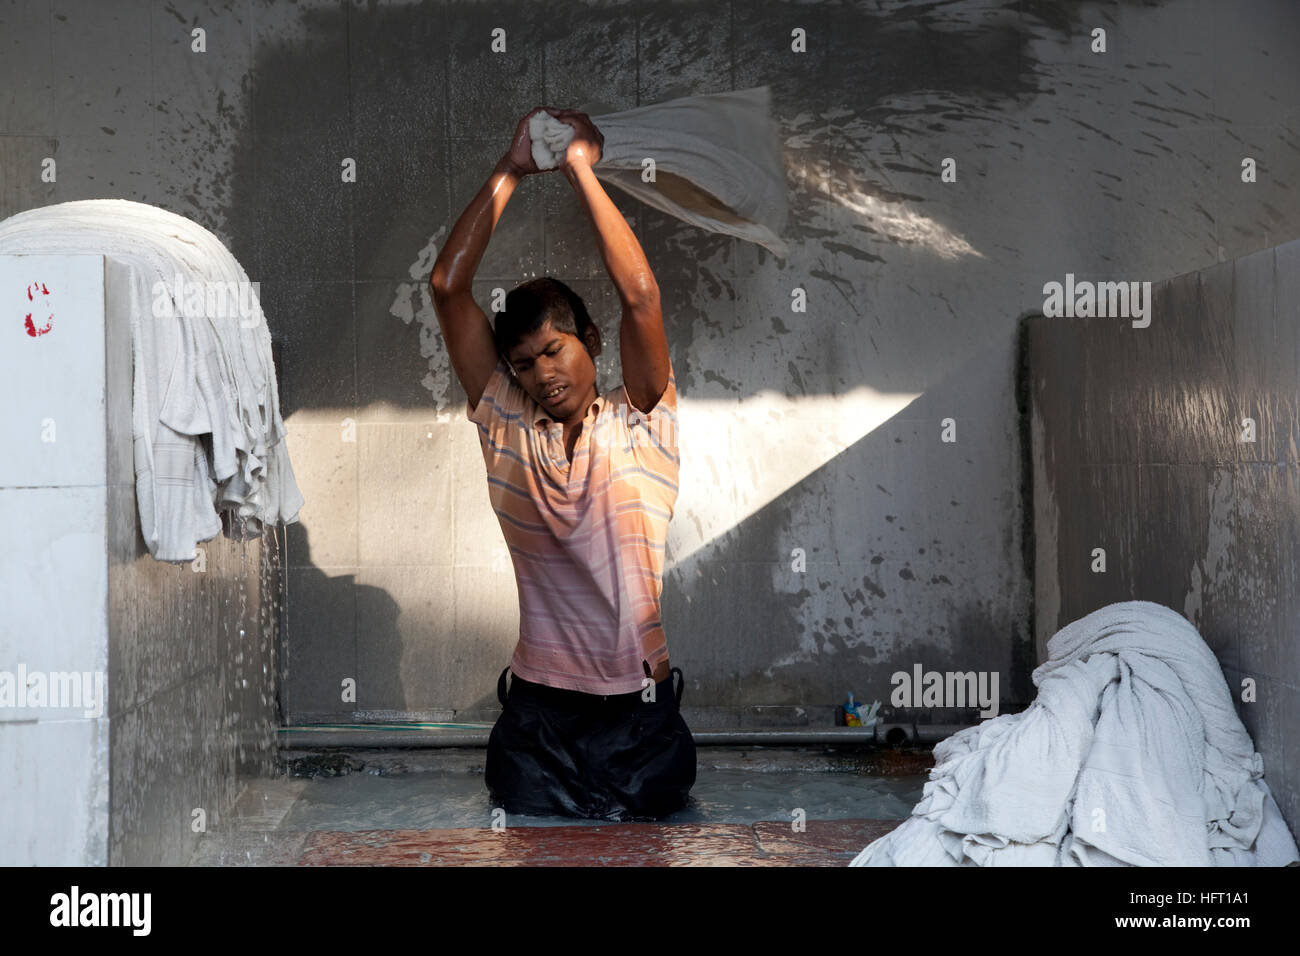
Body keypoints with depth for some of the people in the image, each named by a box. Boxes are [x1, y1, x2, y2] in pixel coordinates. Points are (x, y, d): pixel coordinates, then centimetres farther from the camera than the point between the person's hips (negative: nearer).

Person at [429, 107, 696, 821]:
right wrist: (511, 171, -2)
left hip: (640, 714, -1)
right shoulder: (506, 428, 6)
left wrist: (581, 169, -10)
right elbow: (448, 286, 0)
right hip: (536, 711, 2)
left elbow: (640, 295, -13)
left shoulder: (639, 427, 1)